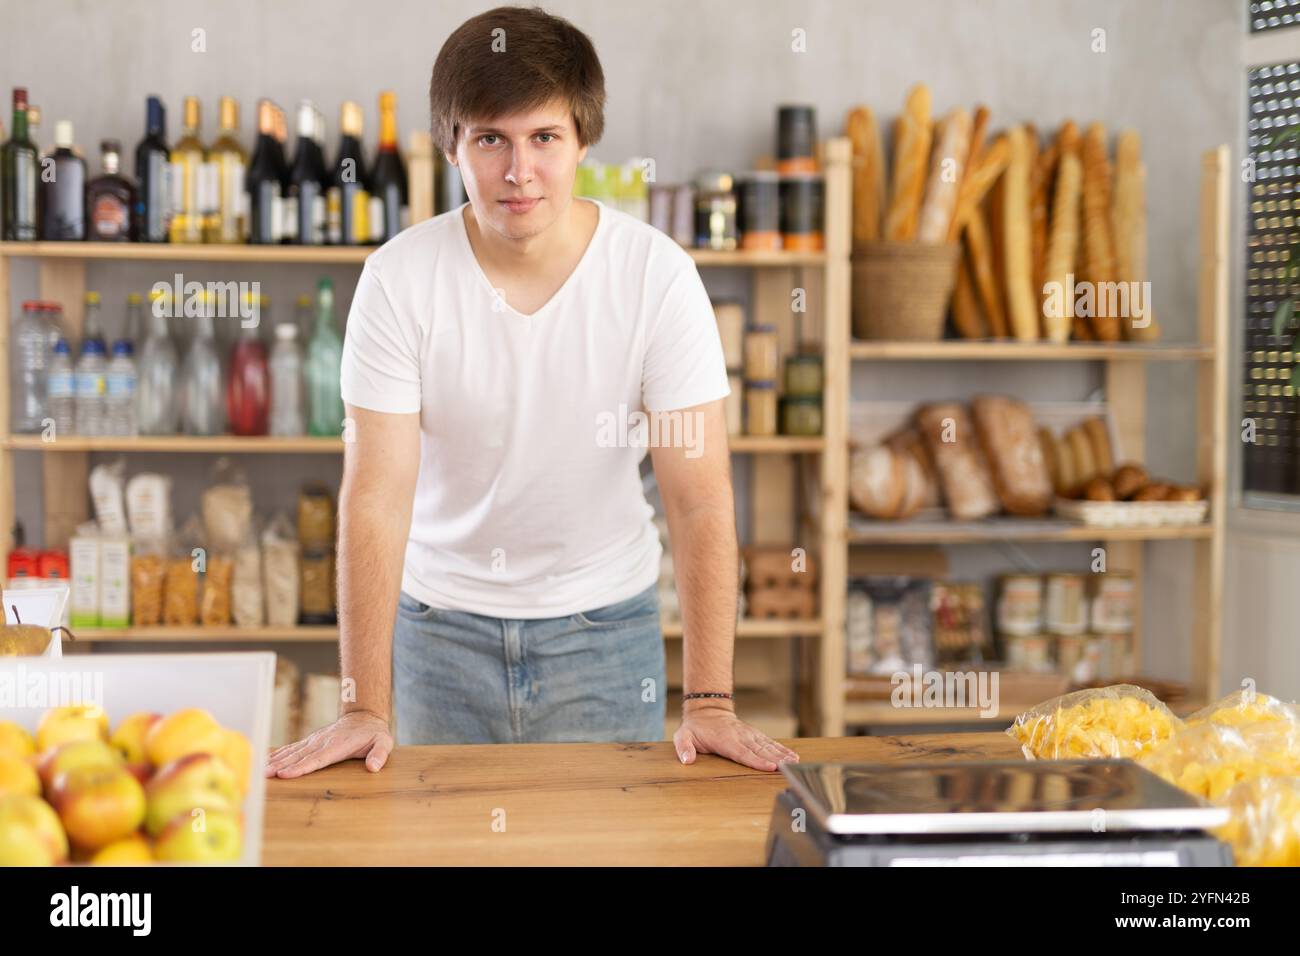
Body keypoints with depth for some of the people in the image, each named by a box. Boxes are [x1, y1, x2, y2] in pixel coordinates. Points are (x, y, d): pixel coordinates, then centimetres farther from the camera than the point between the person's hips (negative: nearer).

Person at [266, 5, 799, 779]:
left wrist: (710, 703, -23)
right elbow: (377, 493, -16)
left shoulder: (658, 274, -15)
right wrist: (364, 708, -21)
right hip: (441, 621, 0)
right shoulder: (399, 278, -14)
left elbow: (700, 497, -17)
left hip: (605, 622, 0)